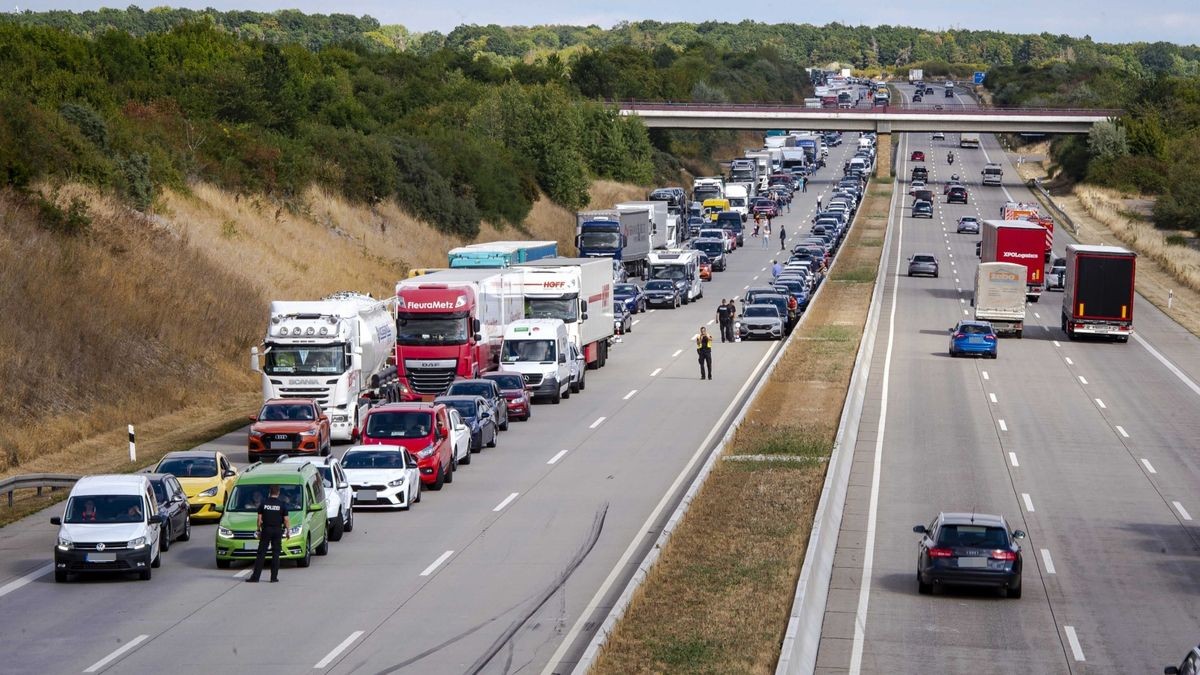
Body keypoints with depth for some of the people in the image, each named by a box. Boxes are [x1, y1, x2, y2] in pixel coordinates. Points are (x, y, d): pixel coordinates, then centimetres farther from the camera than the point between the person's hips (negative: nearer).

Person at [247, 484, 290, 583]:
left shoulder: (263, 504, 1)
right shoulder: (282, 504, -3)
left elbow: (259, 519, 2)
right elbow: (286, 520, -3)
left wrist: (259, 531, 11)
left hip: (266, 530, 1)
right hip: (277, 530, -1)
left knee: (261, 554, 1)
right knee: (275, 554, 5)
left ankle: (255, 576, -3)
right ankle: (274, 577, 3)